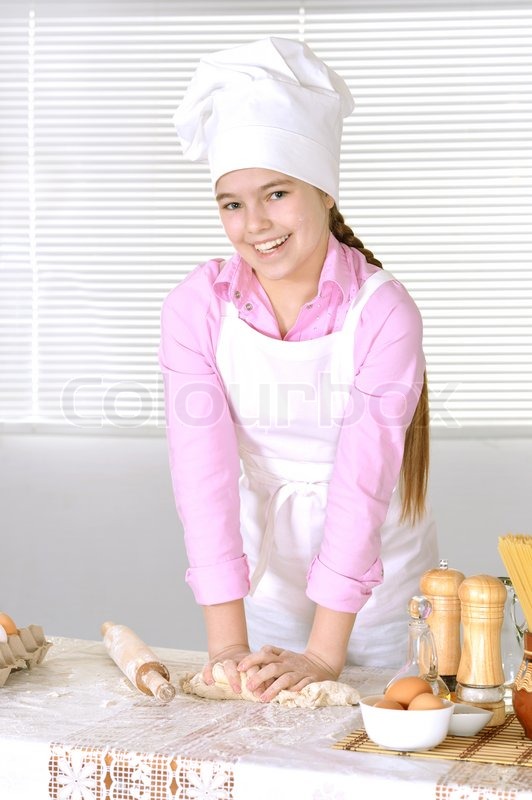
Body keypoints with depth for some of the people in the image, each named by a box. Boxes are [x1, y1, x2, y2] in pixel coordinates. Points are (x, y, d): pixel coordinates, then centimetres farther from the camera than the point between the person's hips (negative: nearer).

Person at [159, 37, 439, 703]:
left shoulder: (383, 311, -19)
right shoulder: (198, 306, -12)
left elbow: (364, 479, -24)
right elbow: (204, 467, -19)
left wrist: (324, 654, -28)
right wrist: (226, 641, -24)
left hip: (375, 567, -1)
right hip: (263, 562, 2)